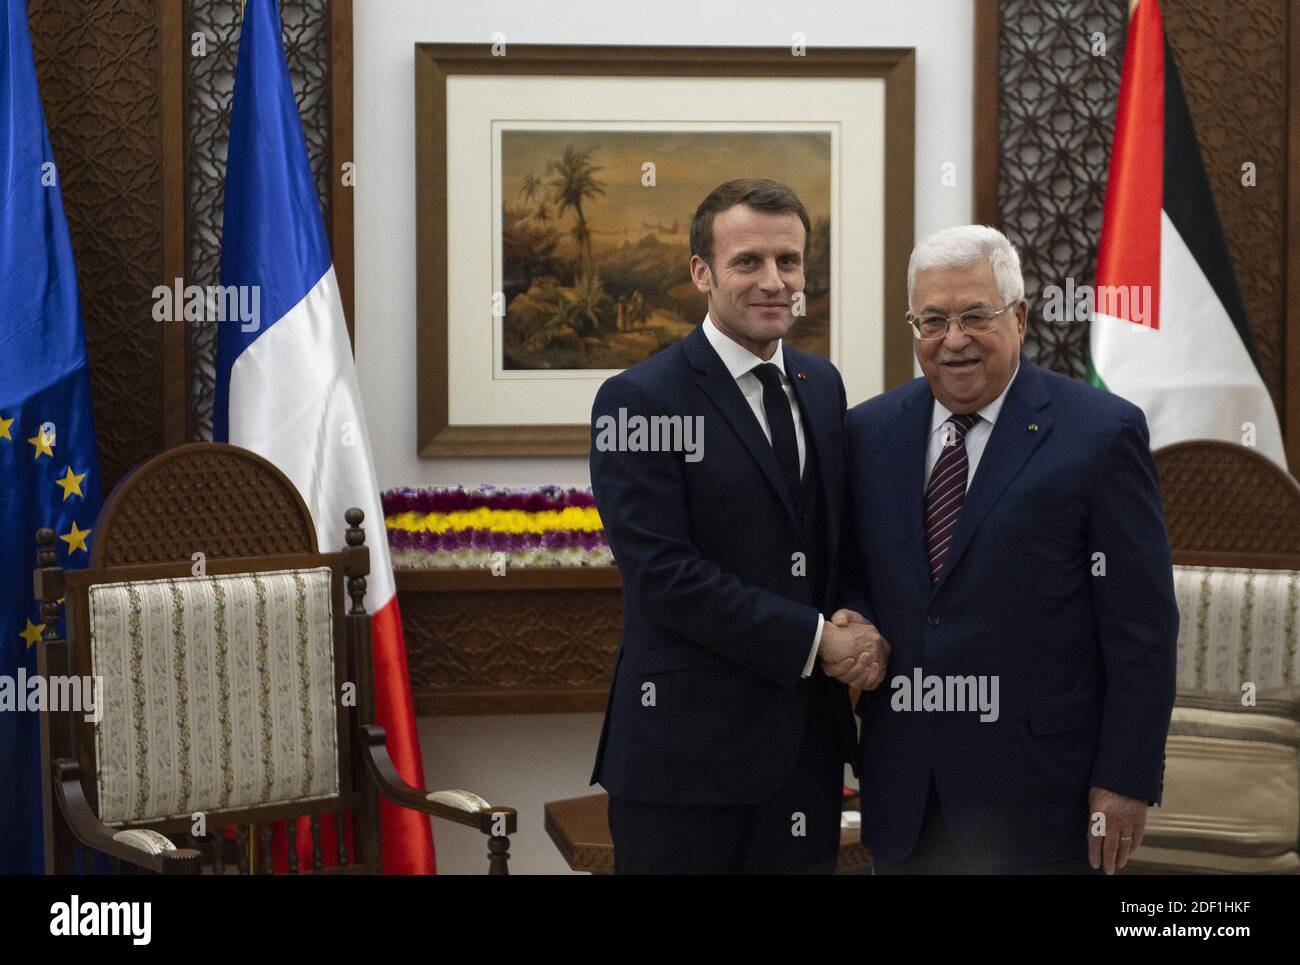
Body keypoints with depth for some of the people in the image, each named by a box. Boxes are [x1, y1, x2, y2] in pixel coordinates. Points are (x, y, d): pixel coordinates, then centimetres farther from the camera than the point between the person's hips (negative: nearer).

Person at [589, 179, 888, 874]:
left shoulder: (821, 386, 11)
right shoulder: (639, 400, -10)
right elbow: (662, 574, -17)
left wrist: (857, 634, -5)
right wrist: (815, 641, -15)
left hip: (810, 736, 6)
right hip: (688, 742, -6)